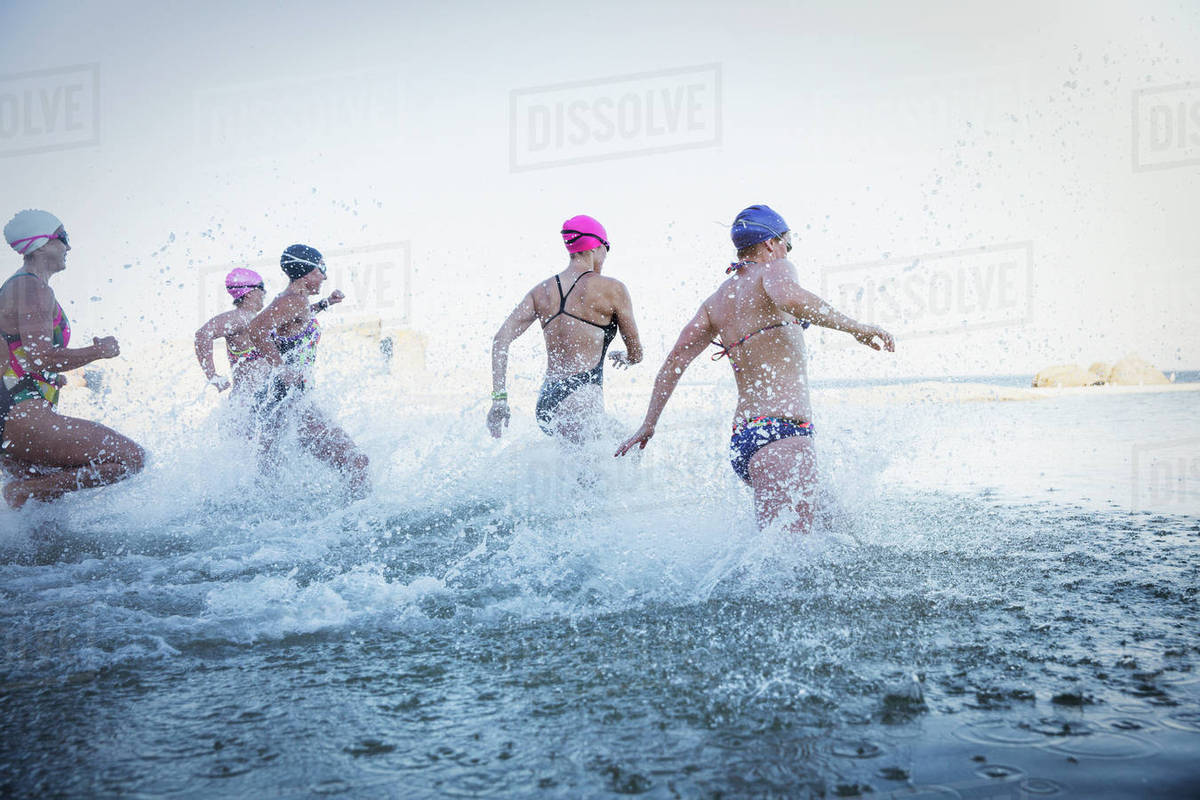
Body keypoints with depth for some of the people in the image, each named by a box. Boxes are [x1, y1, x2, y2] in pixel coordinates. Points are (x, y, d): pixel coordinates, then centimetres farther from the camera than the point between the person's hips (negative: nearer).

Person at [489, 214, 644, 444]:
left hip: (544, 403, 7)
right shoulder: (612, 289, 1)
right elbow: (636, 353, 10)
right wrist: (623, 357, 34)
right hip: (581, 400, -7)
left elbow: (501, 338, 5)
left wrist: (499, 398, 5)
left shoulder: (541, 290, 15)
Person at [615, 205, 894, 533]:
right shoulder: (772, 269, 3)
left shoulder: (716, 301, 22)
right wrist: (856, 327, -18)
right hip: (781, 431, -9)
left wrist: (649, 425, 20)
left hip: (741, 441, 9)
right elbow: (790, 298, -22)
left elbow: (675, 359, 18)